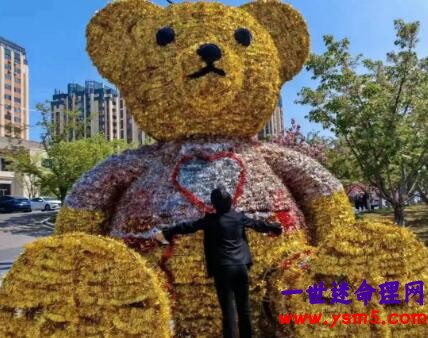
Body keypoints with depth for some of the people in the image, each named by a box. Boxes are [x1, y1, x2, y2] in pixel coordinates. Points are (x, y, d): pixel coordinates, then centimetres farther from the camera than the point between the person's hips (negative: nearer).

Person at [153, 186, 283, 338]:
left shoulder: (211, 220, -4)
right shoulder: (240, 217, 8)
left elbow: (189, 226, -3)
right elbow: (257, 224, 22)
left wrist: (166, 232, 3)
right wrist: (275, 228, 40)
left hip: (223, 268, -4)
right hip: (241, 266, 4)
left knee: (228, 310, -1)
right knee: (244, 308, 14)